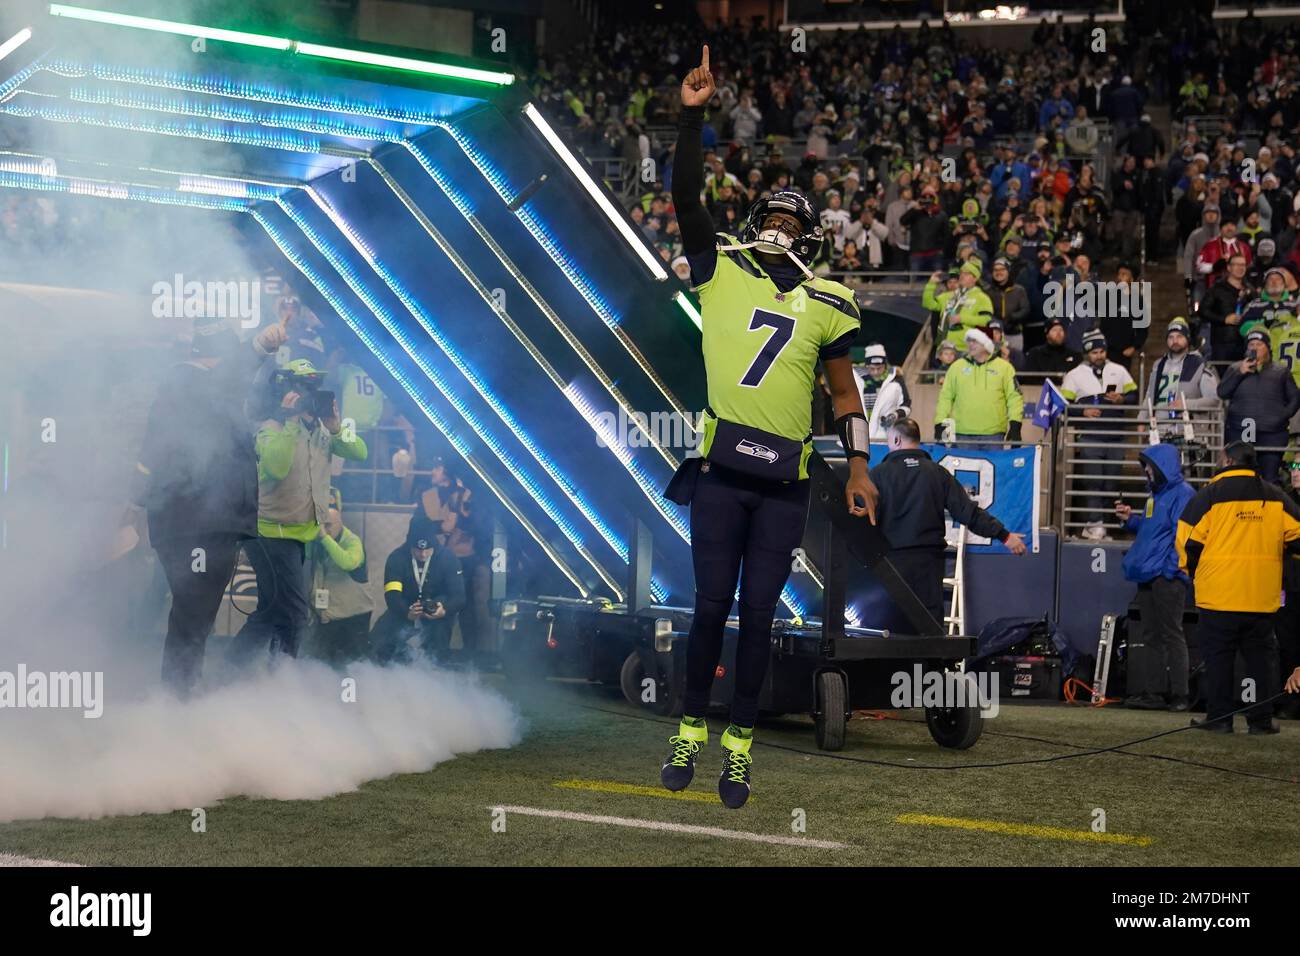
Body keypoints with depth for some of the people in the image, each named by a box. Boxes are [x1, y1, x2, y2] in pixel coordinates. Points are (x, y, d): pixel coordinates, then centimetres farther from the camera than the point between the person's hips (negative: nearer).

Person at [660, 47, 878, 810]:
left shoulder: (827, 304, 9)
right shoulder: (720, 270, 6)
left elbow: (845, 391, 13)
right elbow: (687, 196, -2)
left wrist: (859, 466, 5)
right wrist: (693, 113, -11)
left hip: (786, 477, 1)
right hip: (721, 466, -1)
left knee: (759, 613, 2)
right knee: (711, 605, -1)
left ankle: (741, 744, 11)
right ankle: (691, 730, 14)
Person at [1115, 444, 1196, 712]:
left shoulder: (1182, 494, -10)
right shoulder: (1156, 494, 18)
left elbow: (1182, 534, -16)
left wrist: (1171, 568, -20)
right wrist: (1130, 519, 12)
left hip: (1167, 577, -9)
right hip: (1148, 576, 9)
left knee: (1171, 634, -6)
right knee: (1151, 636, 10)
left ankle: (1179, 694, -4)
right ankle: (1153, 692, 15)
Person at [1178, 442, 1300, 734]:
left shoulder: (1210, 494, -5)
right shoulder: (1275, 496, 6)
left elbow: (1188, 539, -5)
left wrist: (1190, 569, 12)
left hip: (1218, 596, -3)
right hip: (1262, 597, 3)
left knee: (1218, 656, 5)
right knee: (1260, 656, 10)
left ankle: (1219, 718, 4)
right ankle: (1260, 719, 10)